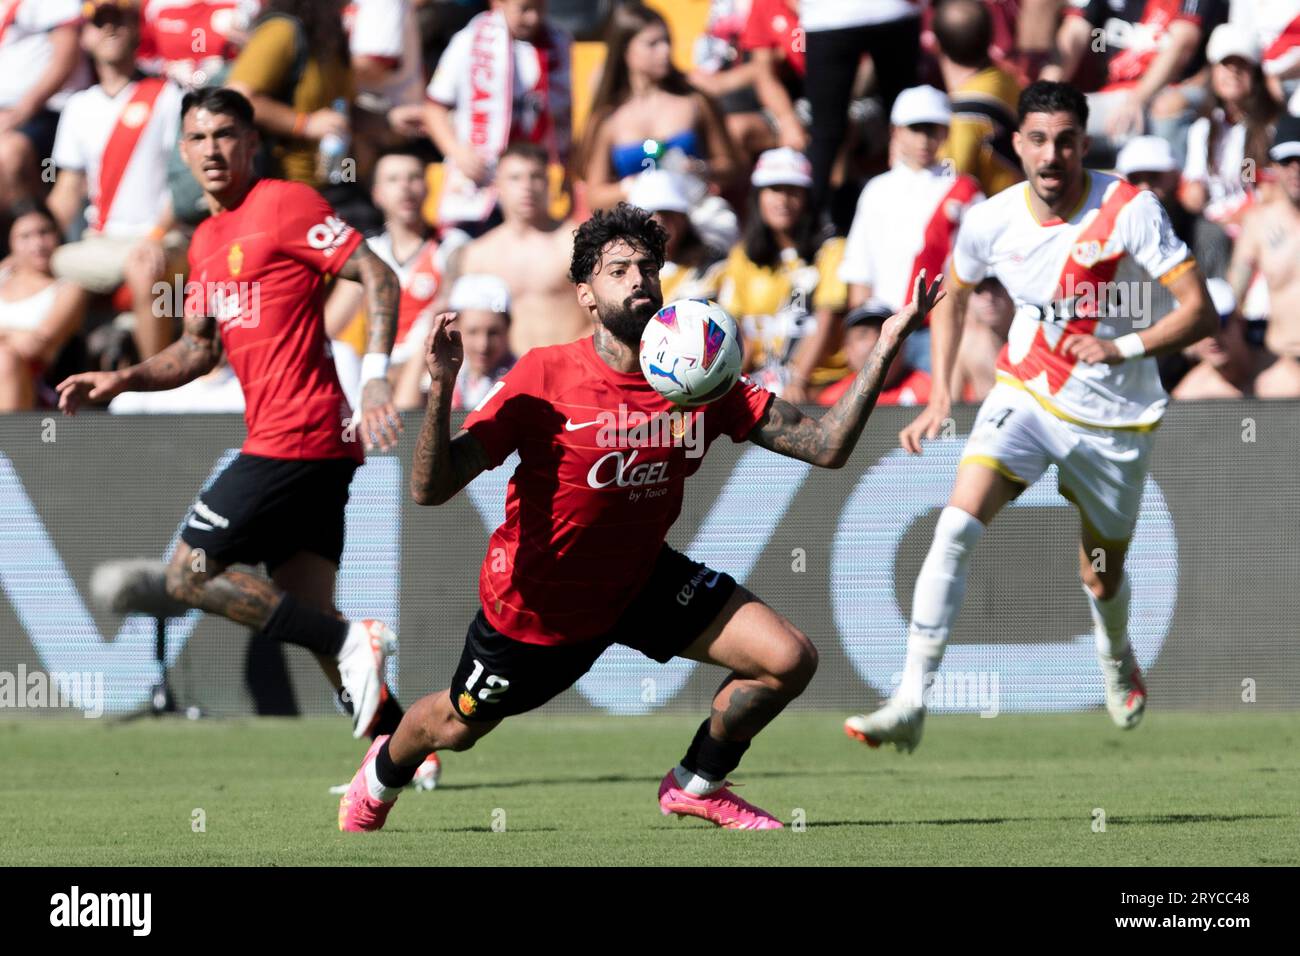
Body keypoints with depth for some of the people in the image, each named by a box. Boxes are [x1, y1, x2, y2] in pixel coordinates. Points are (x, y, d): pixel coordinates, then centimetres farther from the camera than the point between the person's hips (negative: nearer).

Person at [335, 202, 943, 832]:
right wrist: (441, 388, -42)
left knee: (789, 660, -10)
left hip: (640, 580, 3)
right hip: (535, 604, -3)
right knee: (457, 727, 16)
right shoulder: (544, 378, -24)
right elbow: (430, 490, -26)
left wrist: (883, 352, -24)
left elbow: (826, 446, -14)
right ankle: (382, 773, 55)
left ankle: (696, 786, 16)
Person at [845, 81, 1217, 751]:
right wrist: (940, 393, 5)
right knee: (956, 526, -23)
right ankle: (909, 703, -25)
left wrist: (1123, 348, -31)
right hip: (1026, 394, 1)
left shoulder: (1129, 210, -18)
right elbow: (952, 296, 14)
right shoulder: (991, 221, -8)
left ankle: (1116, 658, 51)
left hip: (1114, 418, -1)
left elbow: (1199, 312, -18)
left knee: (1101, 578, 12)